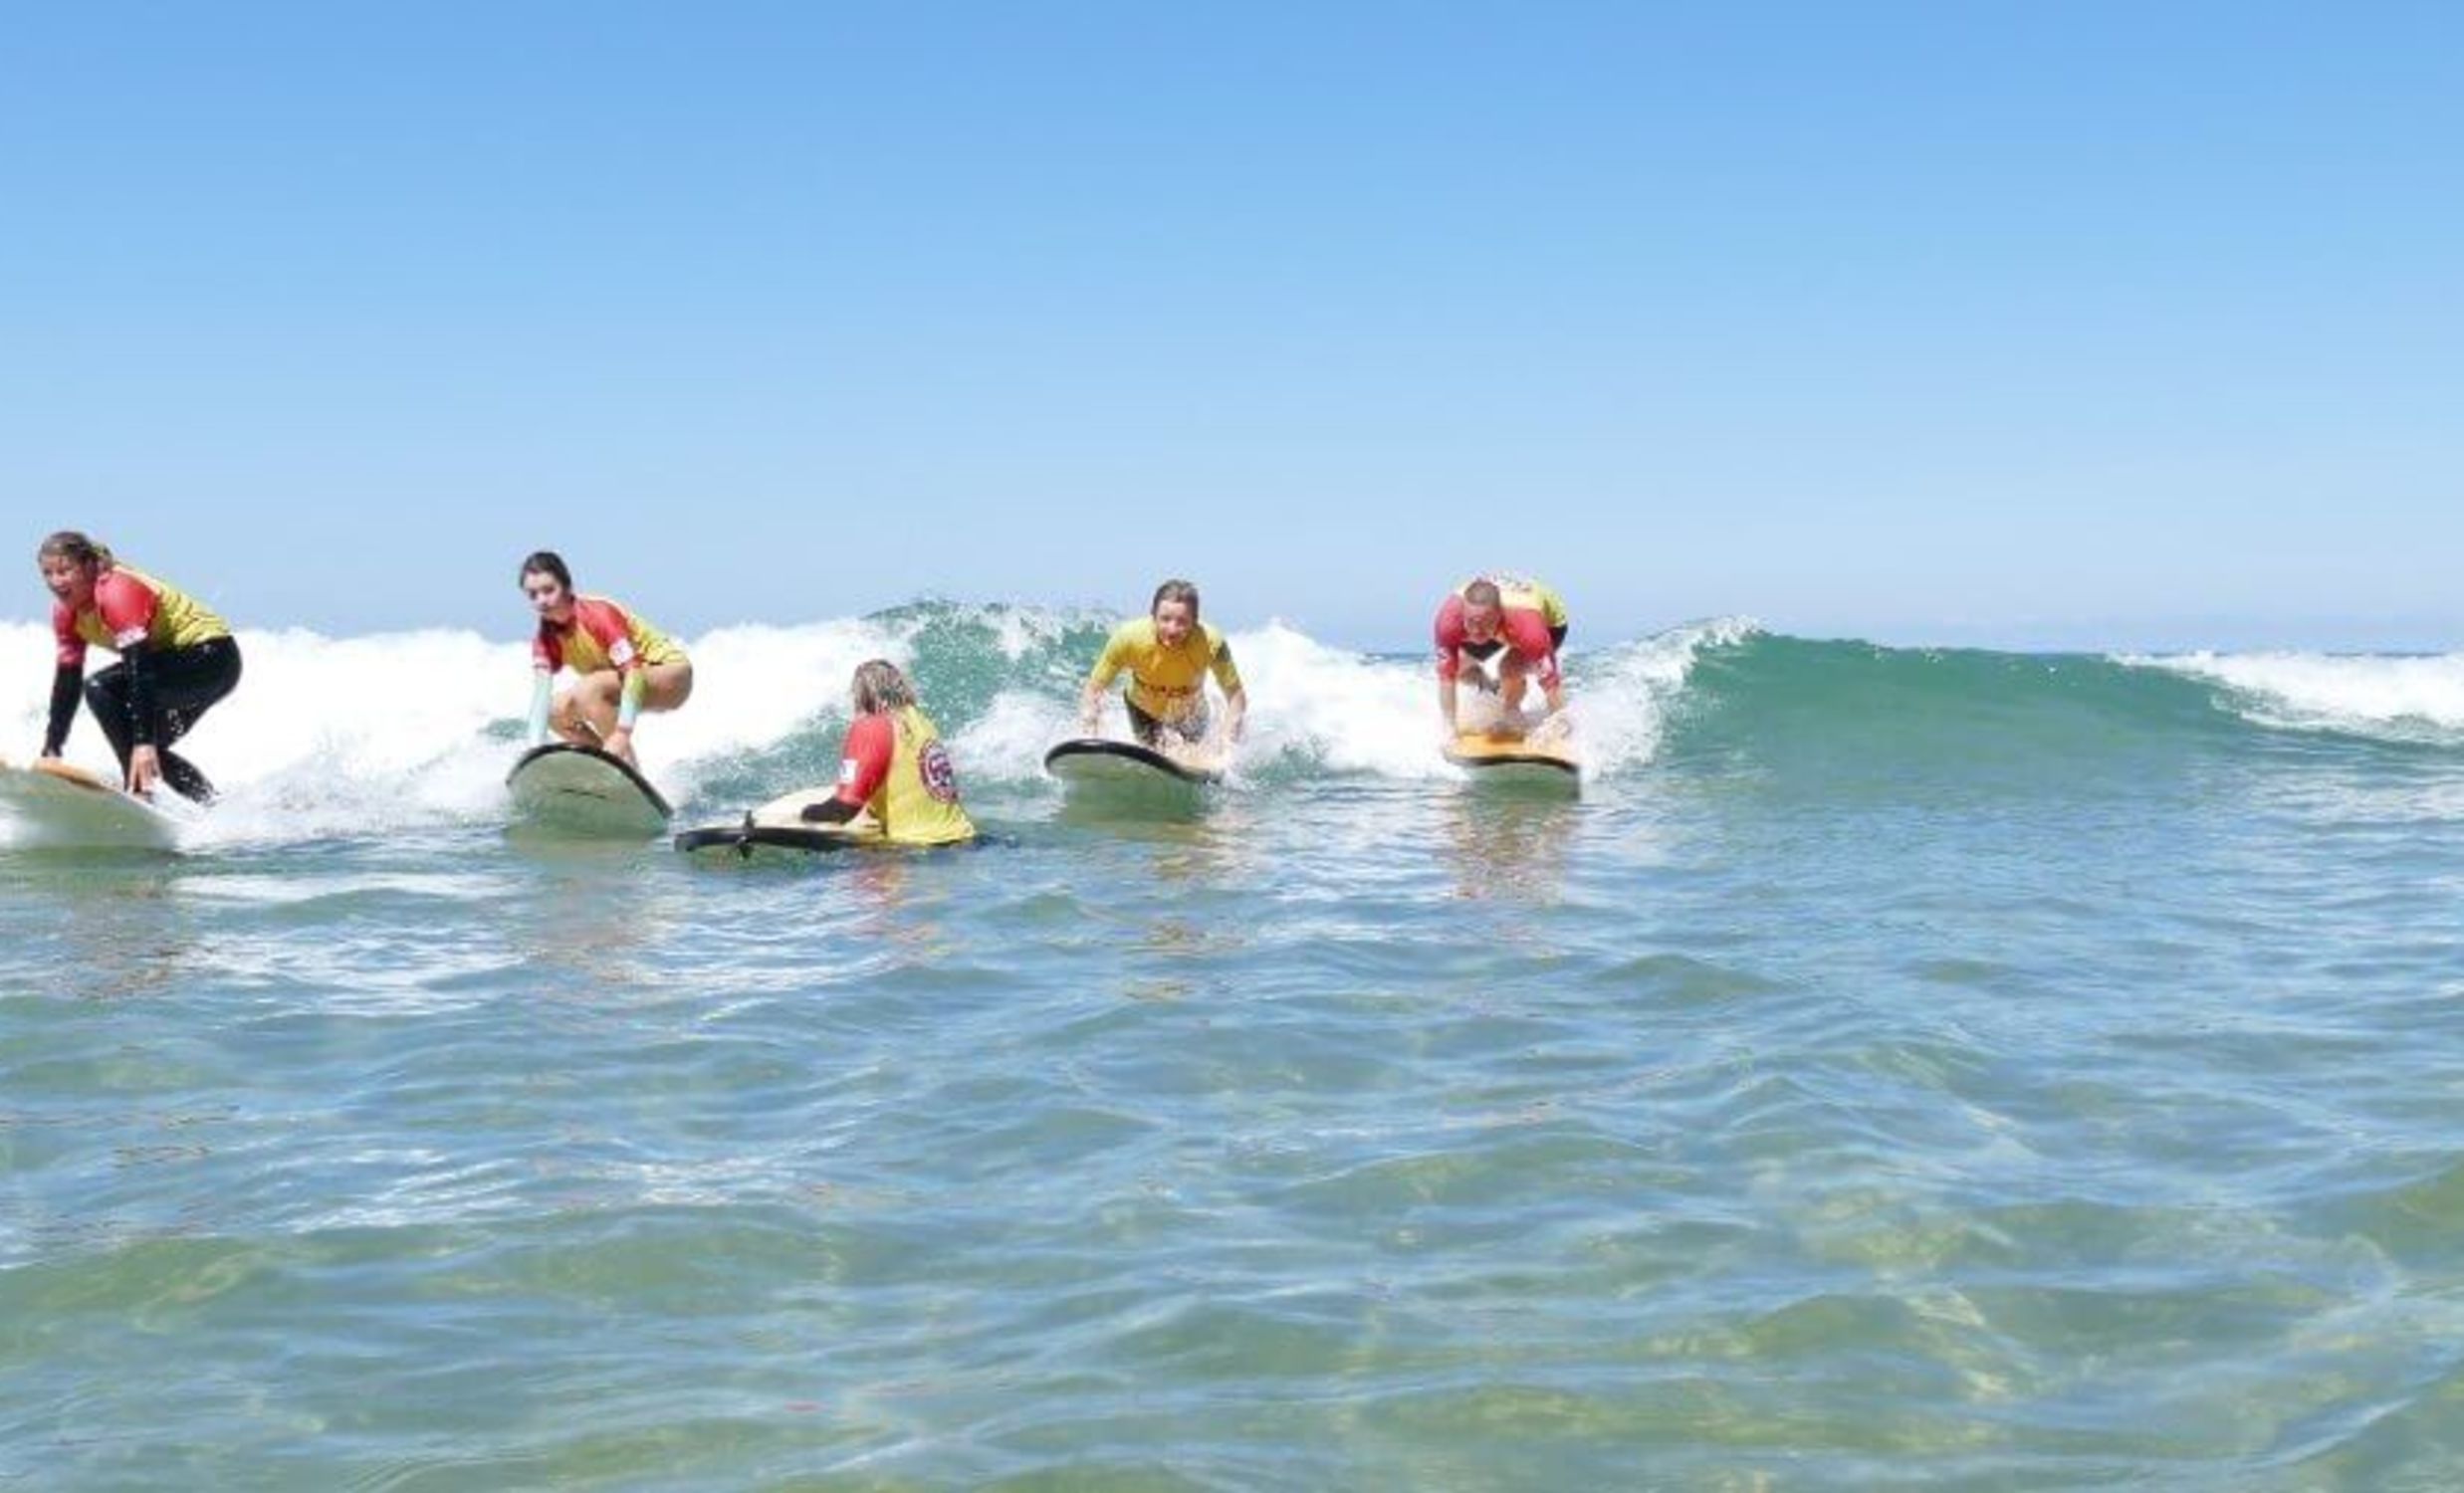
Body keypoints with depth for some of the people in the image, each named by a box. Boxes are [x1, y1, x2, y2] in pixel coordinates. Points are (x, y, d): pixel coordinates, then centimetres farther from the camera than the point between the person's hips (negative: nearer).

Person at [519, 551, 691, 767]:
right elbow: (542, 688, -14)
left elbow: (633, 671, -34)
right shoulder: (546, 639, -6)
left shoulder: (597, 614, -26)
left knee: (588, 689, -30)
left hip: (671, 674, -8)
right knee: (557, 713, -5)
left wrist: (622, 733, -43)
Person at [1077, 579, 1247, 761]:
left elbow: (1236, 695, -20)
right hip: (1144, 712, -1)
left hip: (1191, 717, 1)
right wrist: (1087, 738, -32)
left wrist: (1227, 742, -33)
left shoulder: (1211, 644, -32)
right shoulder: (1129, 639, -31)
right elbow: (1094, 689, -20)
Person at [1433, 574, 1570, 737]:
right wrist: (1450, 728, -23)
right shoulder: (1450, 618, -36)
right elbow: (1446, 675, -26)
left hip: (1549, 621, -4)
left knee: (1511, 668, -29)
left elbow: (1550, 680, -38)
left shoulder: (1526, 626, -46)